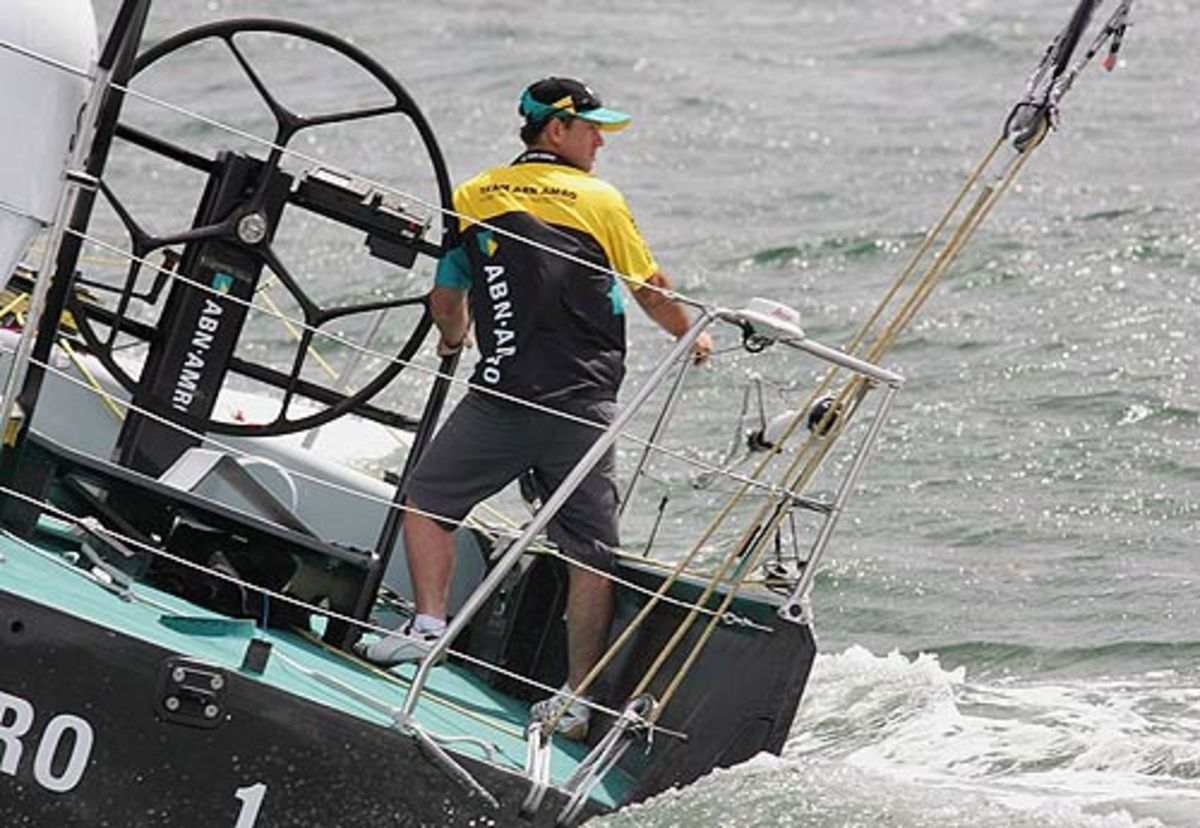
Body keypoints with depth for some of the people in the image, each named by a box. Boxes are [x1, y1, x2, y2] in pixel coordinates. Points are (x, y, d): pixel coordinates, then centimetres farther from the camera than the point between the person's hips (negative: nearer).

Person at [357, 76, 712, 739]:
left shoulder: (471, 198, 8)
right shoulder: (600, 201, 5)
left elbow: (445, 300, 17)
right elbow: (651, 290, 16)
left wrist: (454, 338, 41)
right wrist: (691, 336, 36)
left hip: (501, 397, 0)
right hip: (584, 402, 0)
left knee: (428, 500, 17)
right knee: (589, 549, 3)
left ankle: (429, 624, 1)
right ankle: (577, 696, 1)